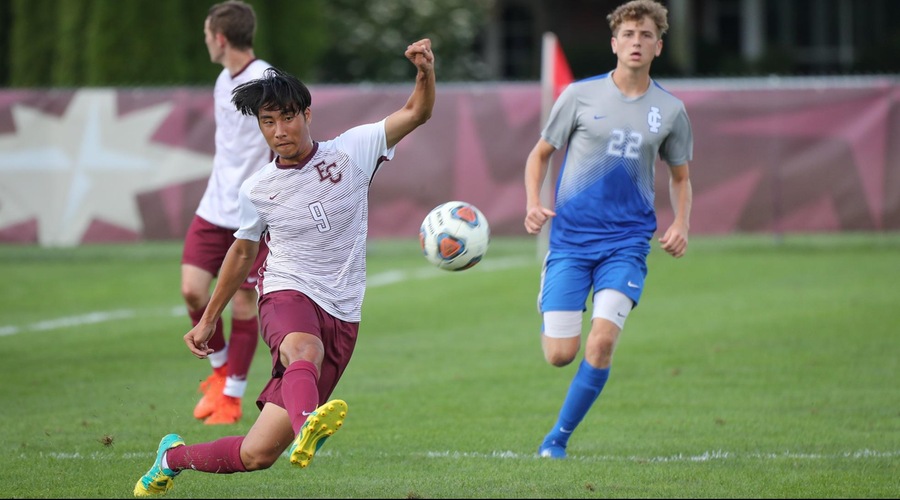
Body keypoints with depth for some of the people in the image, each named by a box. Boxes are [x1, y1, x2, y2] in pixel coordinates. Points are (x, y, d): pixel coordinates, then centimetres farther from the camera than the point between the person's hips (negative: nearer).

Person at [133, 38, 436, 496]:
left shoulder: (350, 151, 0)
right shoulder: (258, 189, 4)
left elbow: (416, 113, -4)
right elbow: (242, 252, 21)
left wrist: (425, 72, -26)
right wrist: (208, 320, 28)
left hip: (341, 317, 0)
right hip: (286, 296, 0)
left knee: (258, 453, -5)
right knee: (304, 348, -42)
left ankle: (175, 456, 20)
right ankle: (306, 426, -70)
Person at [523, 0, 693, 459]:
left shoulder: (670, 110, 6)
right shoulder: (580, 95, 0)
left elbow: (679, 177, 19)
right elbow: (540, 154, 10)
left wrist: (680, 224, 1)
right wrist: (533, 204, -8)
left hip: (627, 243, 1)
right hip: (570, 237, -1)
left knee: (602, 342, -18)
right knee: (560, 354, -7)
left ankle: (557, 438, -1)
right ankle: (549, 322, 32)